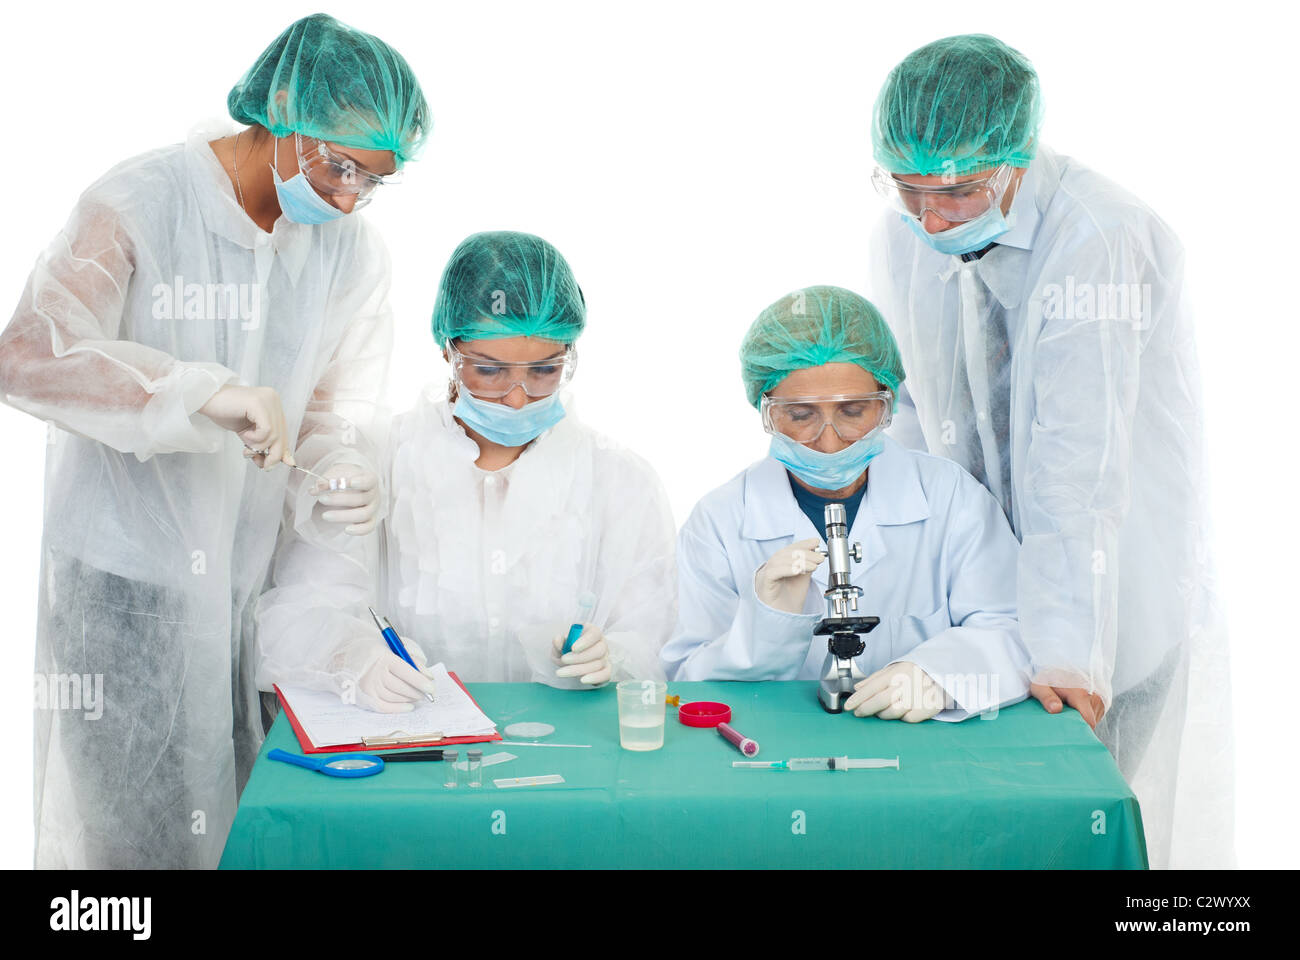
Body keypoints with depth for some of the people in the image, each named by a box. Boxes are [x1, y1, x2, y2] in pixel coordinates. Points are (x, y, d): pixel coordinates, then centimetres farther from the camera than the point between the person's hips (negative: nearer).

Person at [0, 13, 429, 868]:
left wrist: (342, 476, -17)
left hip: (255, 575, 4)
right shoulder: (140, 205, -12)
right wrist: (203, 394, -33)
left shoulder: (353, 253, 2)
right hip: (125, 573, -4)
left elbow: (337, 407, 7)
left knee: (250, 818, 7)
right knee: (134, 825, 3)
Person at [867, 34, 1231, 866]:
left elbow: (1080, 463, -30)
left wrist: (1064, 648, -33)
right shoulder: (906, 236, -1)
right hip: (985, 580, 6)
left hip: (1116, 572, -5)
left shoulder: (1100, 239, -23)